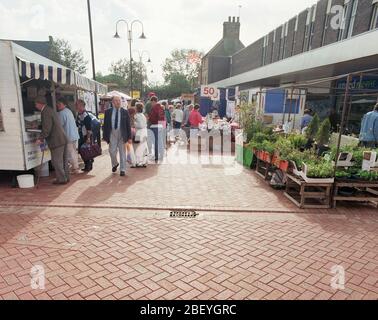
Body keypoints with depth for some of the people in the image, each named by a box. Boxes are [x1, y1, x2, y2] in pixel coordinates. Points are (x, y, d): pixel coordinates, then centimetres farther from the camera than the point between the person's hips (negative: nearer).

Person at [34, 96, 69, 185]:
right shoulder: (50, 110, 17)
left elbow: (47, 129, -21)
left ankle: (62, 179, 7)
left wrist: (41, 139, -14)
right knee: (63, 160, 15)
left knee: (56, 161, 0)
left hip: (56, 141, -10)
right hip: (63, 139, 10)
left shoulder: (46, 112, -15)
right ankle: (66, 177, 24)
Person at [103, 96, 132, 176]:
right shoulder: (108, 112, 4)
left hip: (122, 134, -1)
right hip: (112, 133, 1)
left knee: (122, 152, 4)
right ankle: (115, 164, 31)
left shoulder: (125, 112, 1)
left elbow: (128, 125, 1)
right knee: (112, 151, 1)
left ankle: (122, 170, 13)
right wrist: (105, 136, -1)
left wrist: (129, 137, -3)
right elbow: (105, 125, 5)